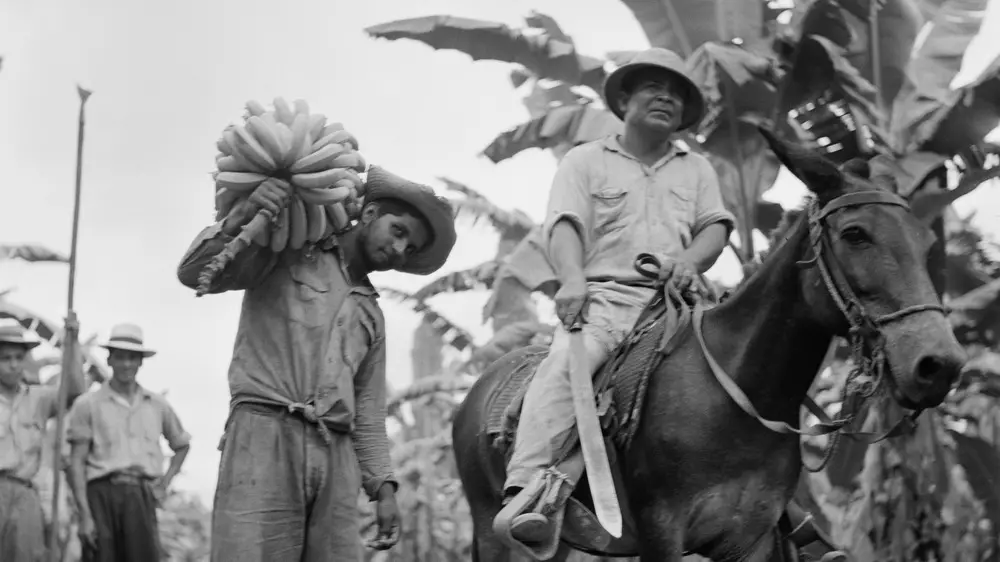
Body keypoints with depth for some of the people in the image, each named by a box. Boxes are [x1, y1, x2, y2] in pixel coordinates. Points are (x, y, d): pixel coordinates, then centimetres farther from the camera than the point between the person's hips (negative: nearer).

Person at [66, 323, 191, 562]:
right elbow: (77, 463, 1)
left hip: (142, 497, 2)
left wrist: (165, 482, 14)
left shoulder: (157, 405, 15)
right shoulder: (88, 405, 5)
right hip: (103, 492, -2)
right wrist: (85, 515, -7)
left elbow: (182, 444, 30)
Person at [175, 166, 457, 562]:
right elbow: (195, 274, -1)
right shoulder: (288, 251, 11)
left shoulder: (371, 315, 26)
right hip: (264, 437, -6)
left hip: (335, 457, 6)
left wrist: (383, 487, 11)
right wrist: (241, 216, -19)